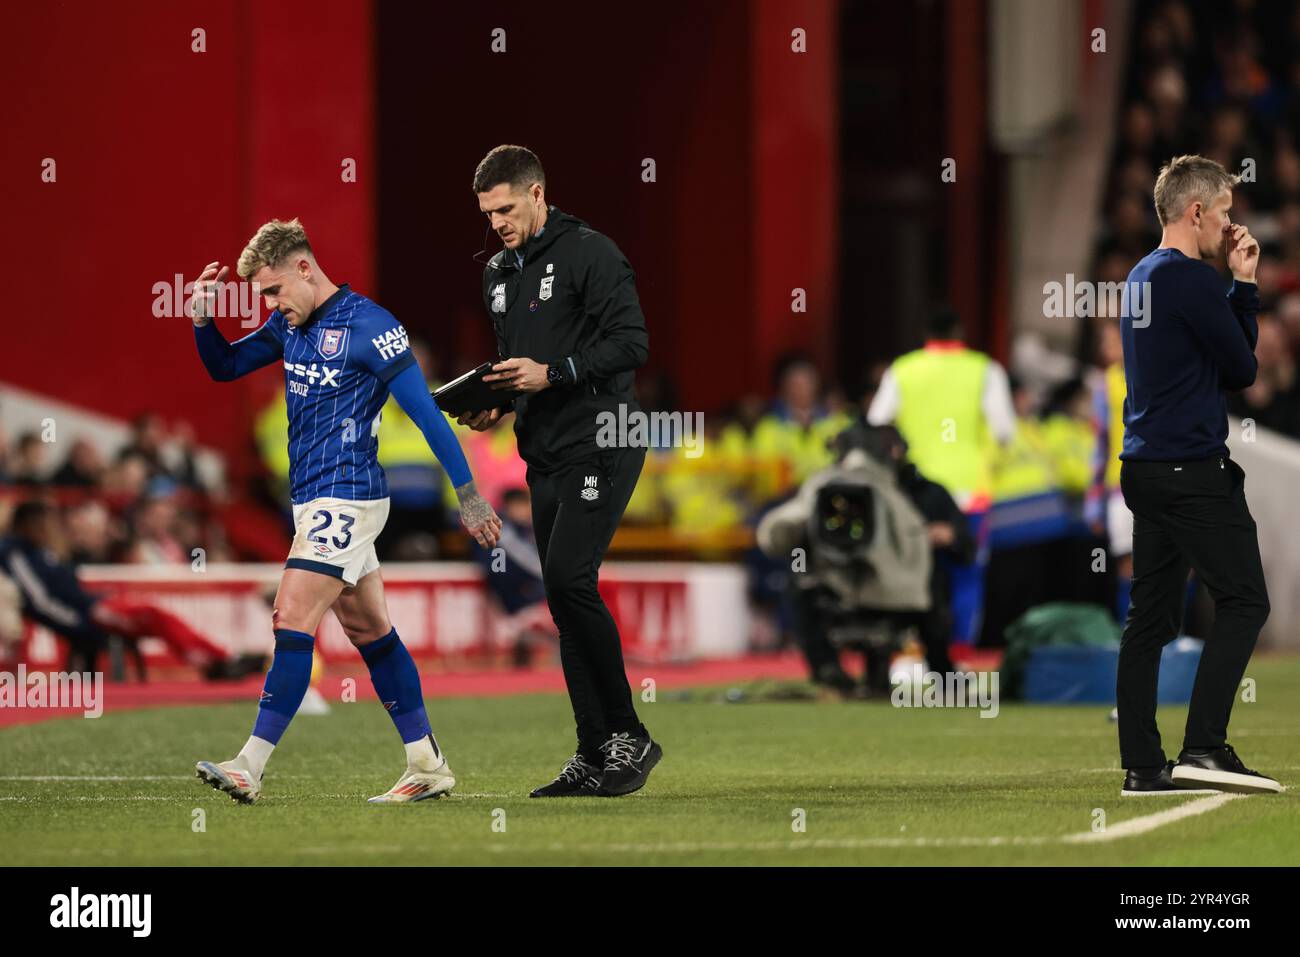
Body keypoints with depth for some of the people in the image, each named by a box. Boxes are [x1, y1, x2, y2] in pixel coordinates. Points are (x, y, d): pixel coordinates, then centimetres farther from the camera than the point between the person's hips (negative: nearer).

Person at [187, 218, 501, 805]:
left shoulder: (367, 326, -14)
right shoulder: (291, 324, 11)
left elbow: (425, 412, -14)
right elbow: (224, 366, 21)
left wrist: (468, 494, -14)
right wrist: (202, 317, 0)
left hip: (346, 499, -9)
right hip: (312, 498, 9)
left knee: (293, 621, -15)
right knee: (369, 630, 11)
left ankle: (250, 767, -17)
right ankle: (427, 765, 16)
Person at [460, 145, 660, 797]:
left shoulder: (589, 253, -8)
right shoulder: (498, 274, 17)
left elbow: (632, 342, -14)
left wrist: (552, 374, -20)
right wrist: (495, 405, 7)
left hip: (600, 445, -8)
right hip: (544, 459, 8)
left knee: (569, 579, -19)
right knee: (564, 598, 5)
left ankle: (629, 736, -9)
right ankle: (596, 756, 9)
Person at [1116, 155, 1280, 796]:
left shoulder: (1141, 278, 16)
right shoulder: (1193, 280, -14)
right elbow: (1242, 369, -7)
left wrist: (1240, 284, 13)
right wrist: (1244, 284, 7)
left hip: (1143, 470, 10)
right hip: (1192, 471, -10)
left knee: (1150, 617, 8)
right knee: (1243, 602, -7)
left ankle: (1142, 766, 7)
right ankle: (1204, 747, -15)